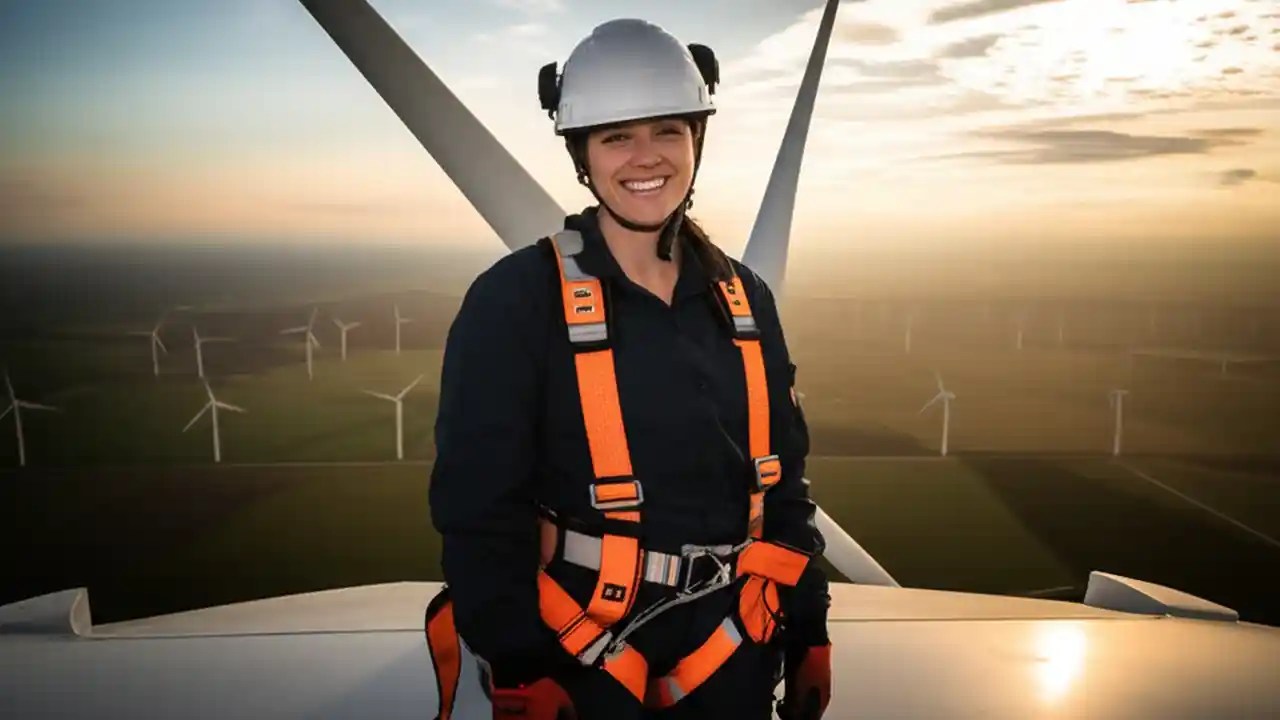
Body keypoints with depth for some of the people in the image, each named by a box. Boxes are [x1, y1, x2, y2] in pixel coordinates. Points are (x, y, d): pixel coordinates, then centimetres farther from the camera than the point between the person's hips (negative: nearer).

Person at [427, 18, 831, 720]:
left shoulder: (744, 300, 1)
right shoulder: (514, 299, -14)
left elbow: (783, 481, 8)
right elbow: (478, 508, -14)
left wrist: (807, 625, 8)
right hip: (581, 662, -4)